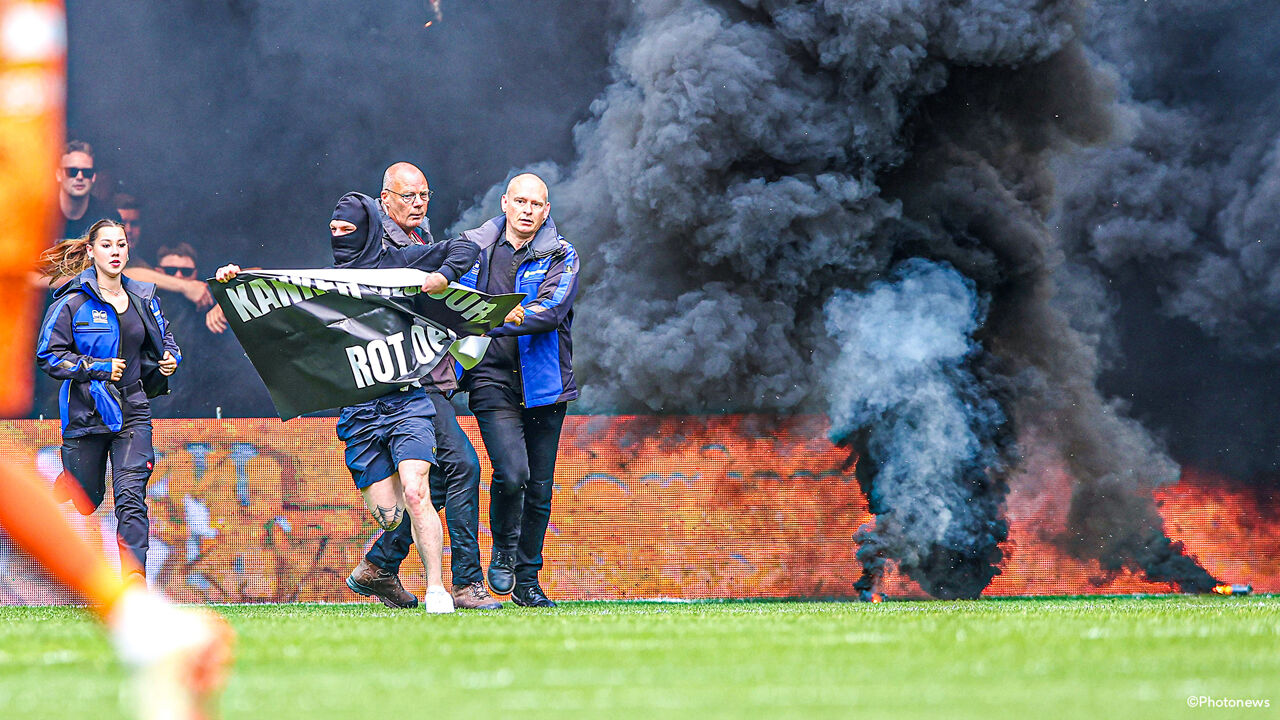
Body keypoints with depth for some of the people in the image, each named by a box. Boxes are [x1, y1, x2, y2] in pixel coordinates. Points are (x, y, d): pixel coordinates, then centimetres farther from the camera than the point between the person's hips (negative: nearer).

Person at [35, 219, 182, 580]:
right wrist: (98, 368, -17)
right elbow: (48, 355, -9)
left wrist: (168, 361, 1)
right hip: (86, 411, -2)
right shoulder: (73, 302, -8)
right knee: (86, 501, 12)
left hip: (132, 411, 2)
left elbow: (162, 341, 23)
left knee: (131, 496, -12)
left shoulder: (143, 298, 6)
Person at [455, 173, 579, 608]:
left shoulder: (560, 257, 0)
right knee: (511, 473, -19)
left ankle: (527, 581, 19)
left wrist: (494, 322, -27)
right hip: (492, 380, -1)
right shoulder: (474, 248, 5)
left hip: (544, 385, 1)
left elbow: (550, 311, -18)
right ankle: (503, 549, 7)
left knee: (539, 488, 6)